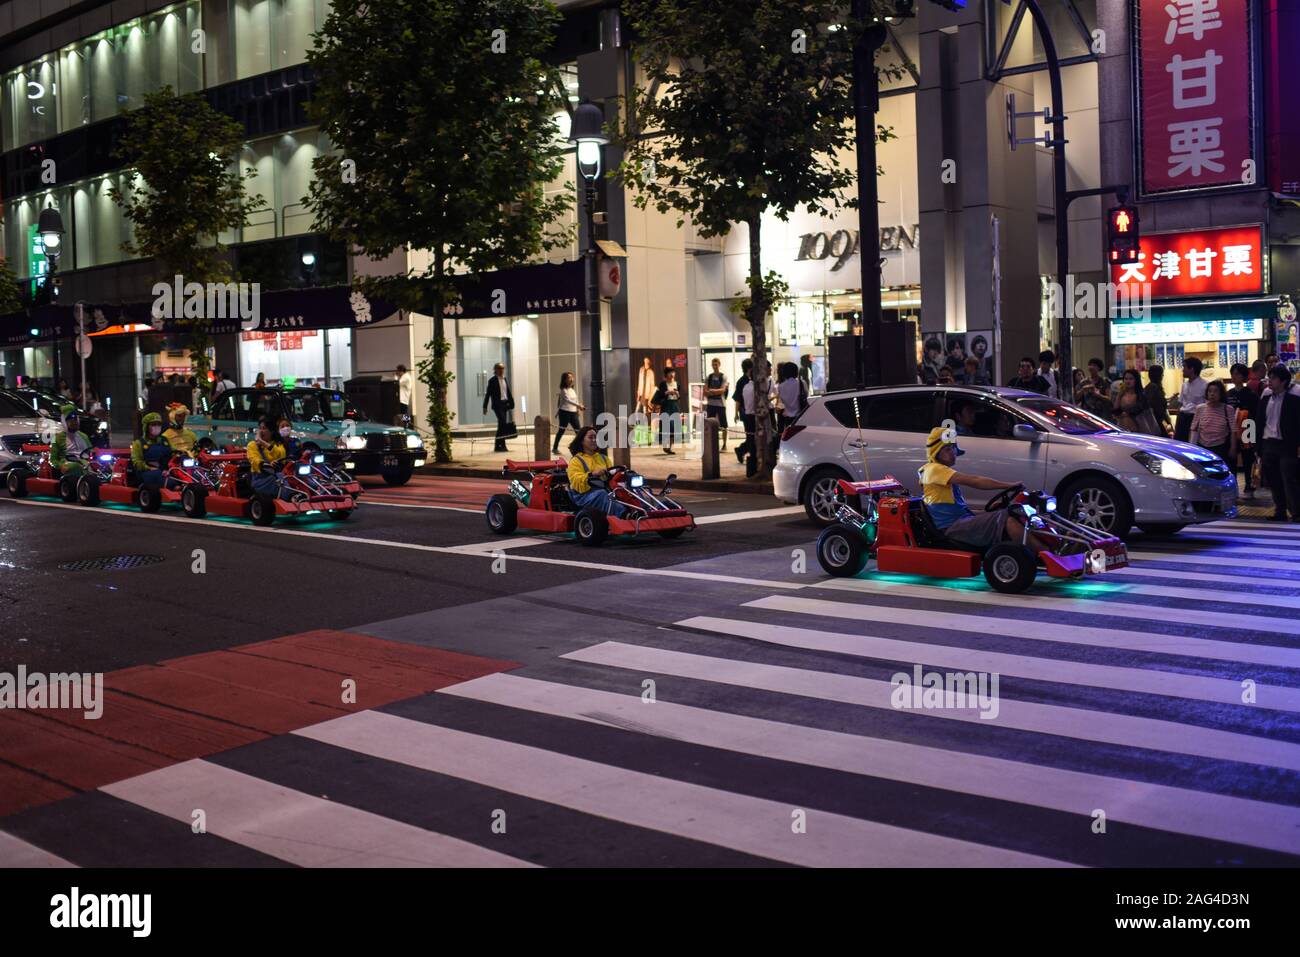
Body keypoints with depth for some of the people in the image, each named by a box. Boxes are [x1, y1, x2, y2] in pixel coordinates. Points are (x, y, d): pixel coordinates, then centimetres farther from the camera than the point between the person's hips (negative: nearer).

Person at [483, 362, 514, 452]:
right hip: (497, 404, -7)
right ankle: (501, 445, -14)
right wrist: (485, 407, -6)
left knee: (501, 424, 7)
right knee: (503, 423, -16)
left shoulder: (505, 380, 14)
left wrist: (511, 402, 6)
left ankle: (498, 446, 12)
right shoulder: (492, 380, -4)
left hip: (505, 404, 7)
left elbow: (508, 393, 17)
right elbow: (488, 394, -4)